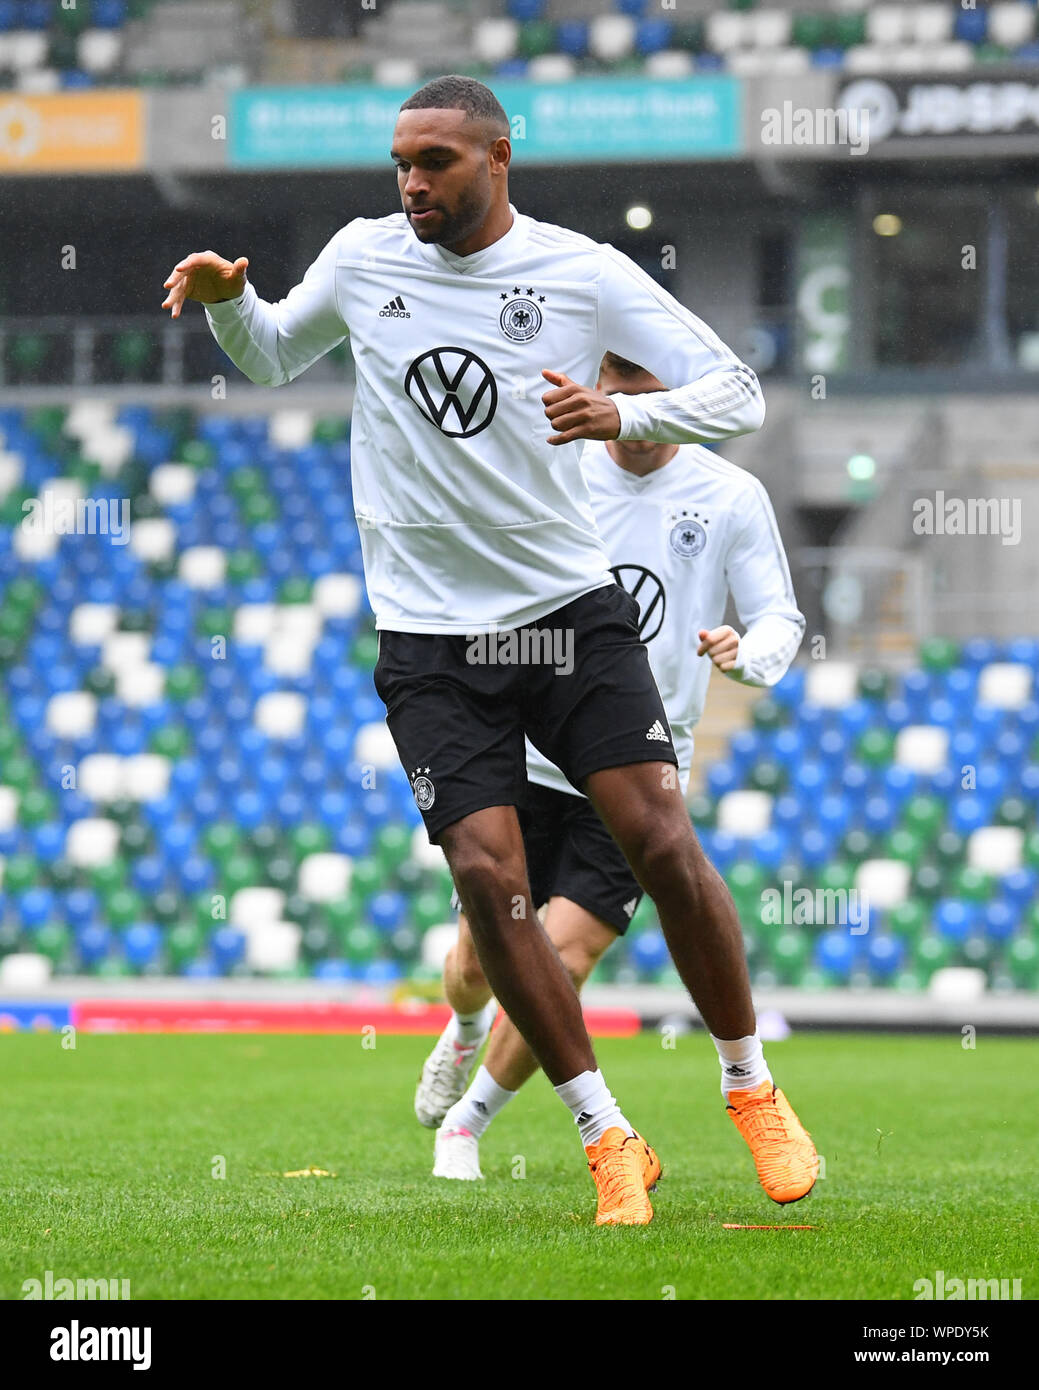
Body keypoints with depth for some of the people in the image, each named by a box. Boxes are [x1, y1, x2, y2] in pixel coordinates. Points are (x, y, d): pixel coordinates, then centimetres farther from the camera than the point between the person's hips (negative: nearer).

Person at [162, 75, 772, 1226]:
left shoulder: (582, 272, -4)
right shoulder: (363, 257, 4)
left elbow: (735, 392, -4)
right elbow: (272, 356, 23)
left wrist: (622, 416, -23)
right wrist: (228, 300, 1)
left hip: (570, 610, -1)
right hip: (429, 640, 1)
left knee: (661, 842, -13)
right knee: (489, 877, -12)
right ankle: (610, 1143, -2)